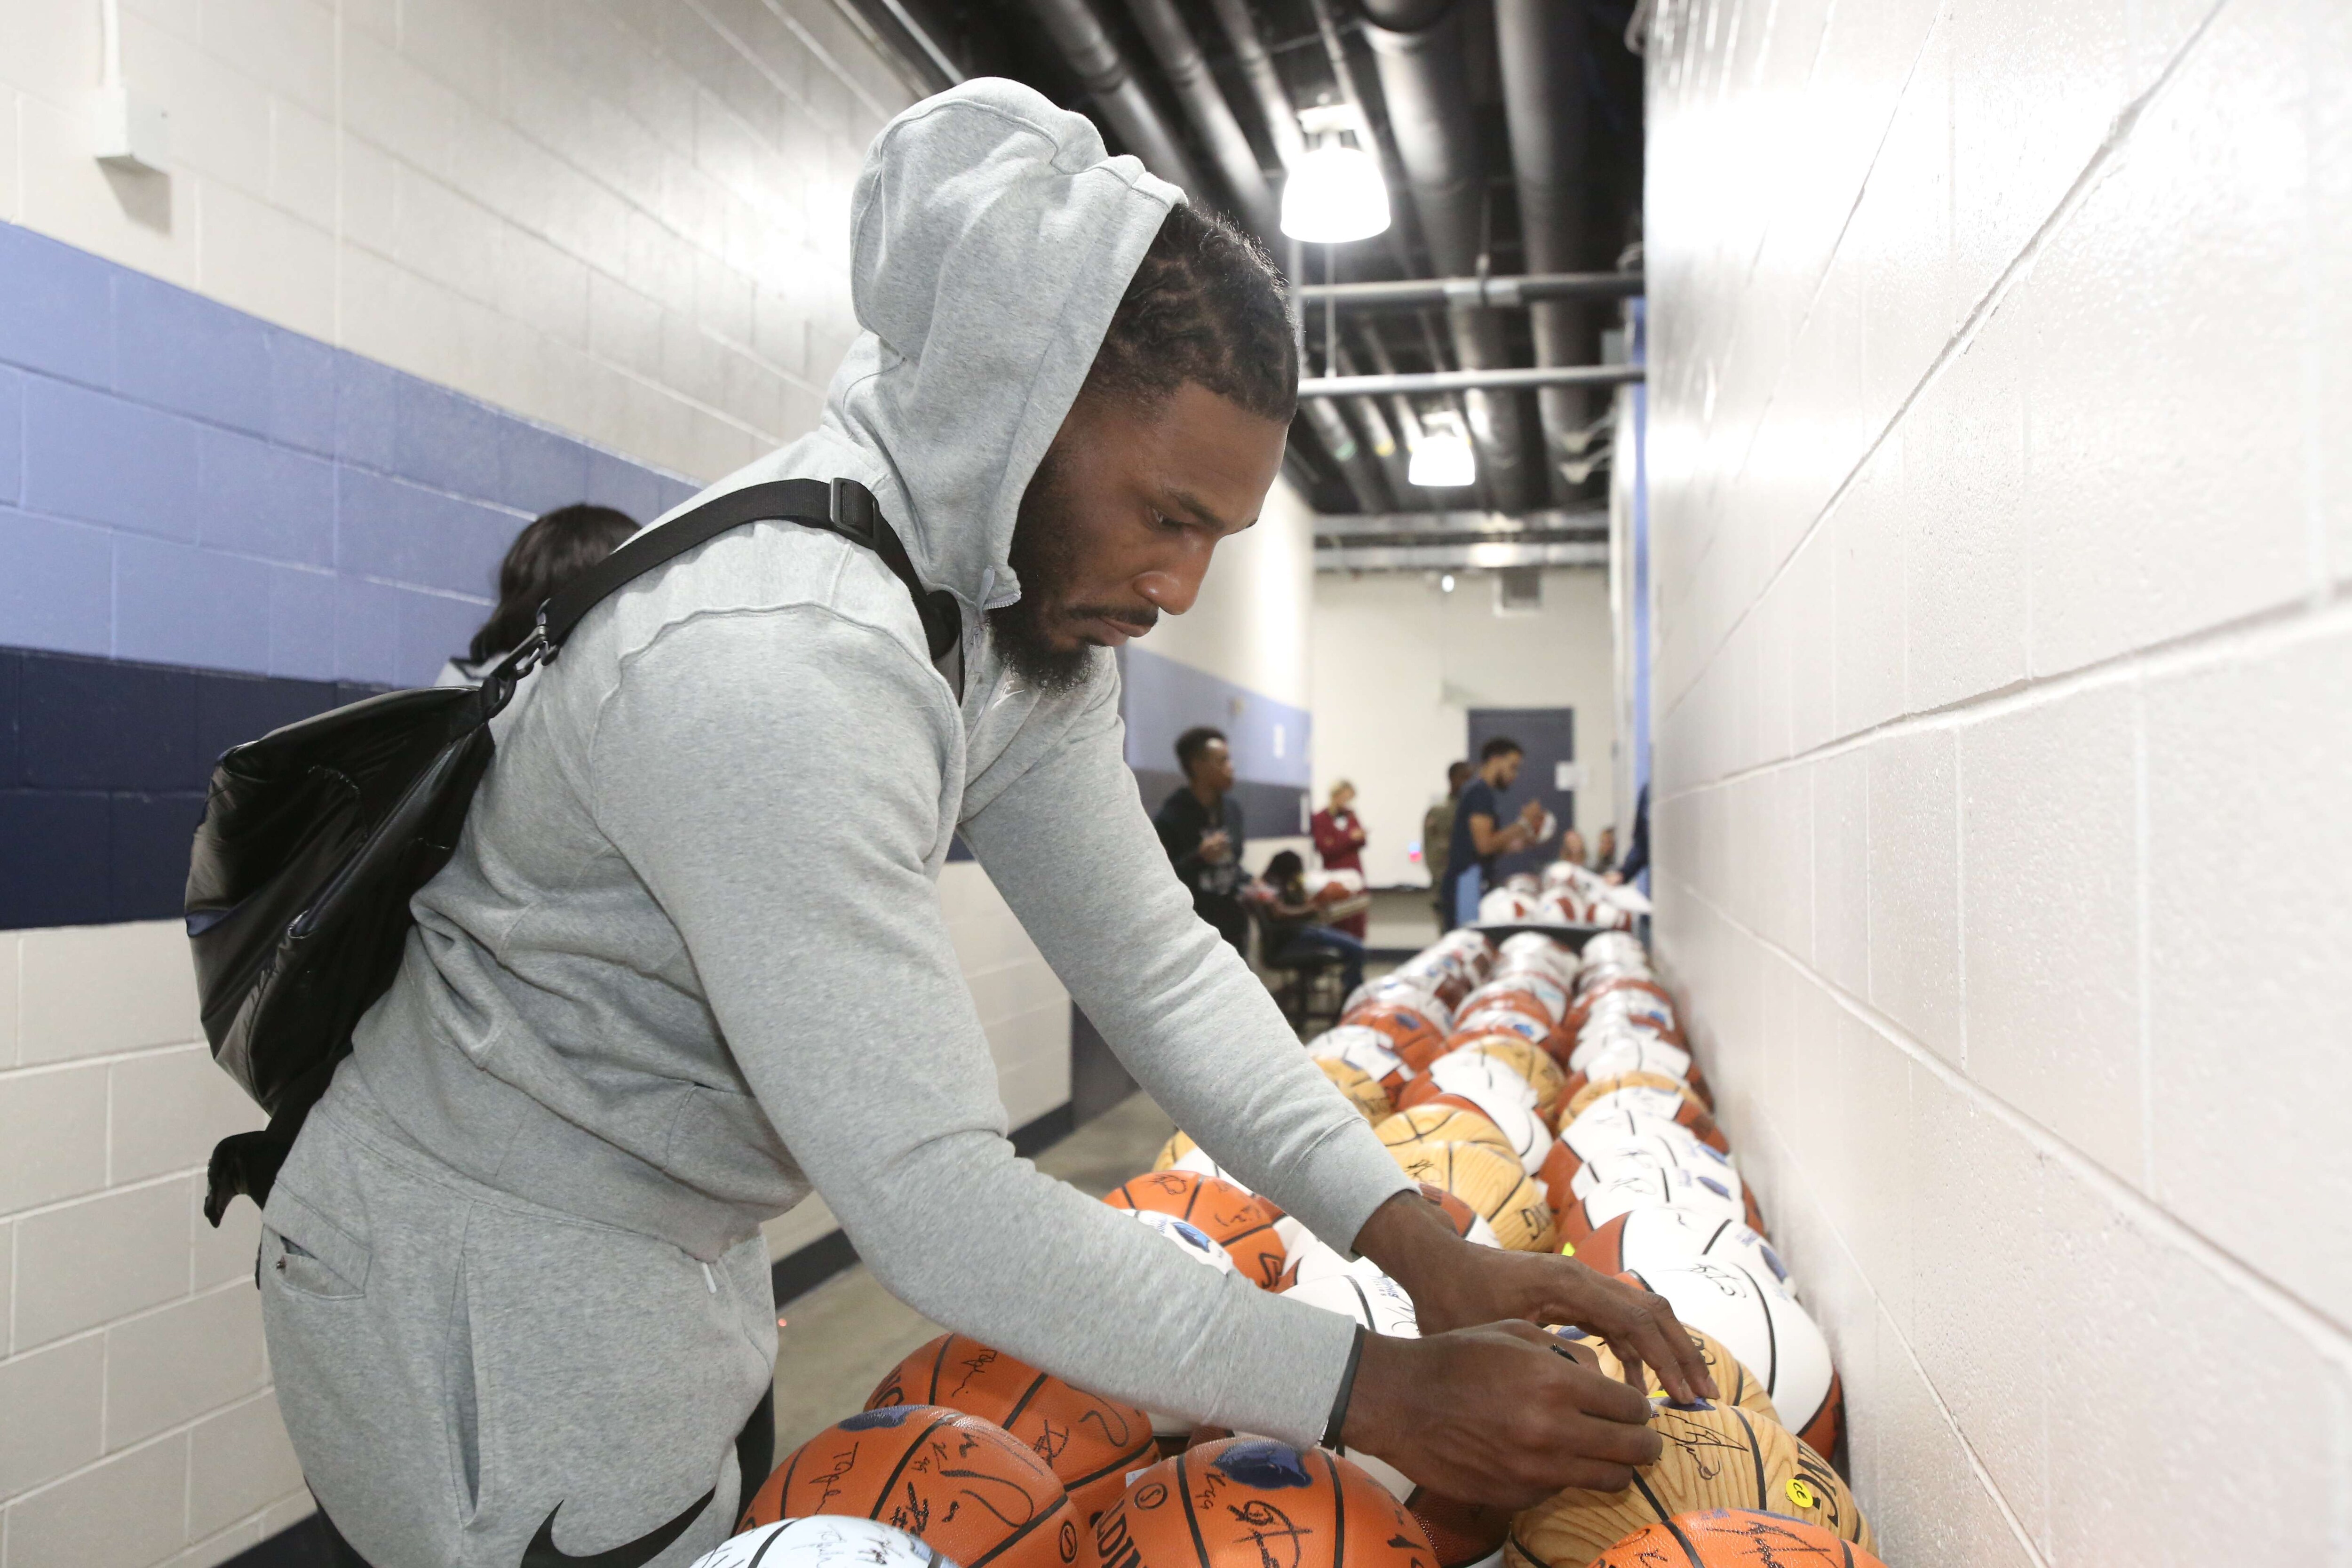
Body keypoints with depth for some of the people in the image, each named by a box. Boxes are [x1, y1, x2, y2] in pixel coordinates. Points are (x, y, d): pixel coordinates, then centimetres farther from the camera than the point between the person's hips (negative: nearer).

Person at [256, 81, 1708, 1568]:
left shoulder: (1029, 605, -5)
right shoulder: (776, 663, -34)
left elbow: (1156, 961, -6)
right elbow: (935, 1199, -34)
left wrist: (1421, 1244, -15)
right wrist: (1376, 1391, -27)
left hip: (683, 1267, 8)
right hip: (486, 1314, -8)